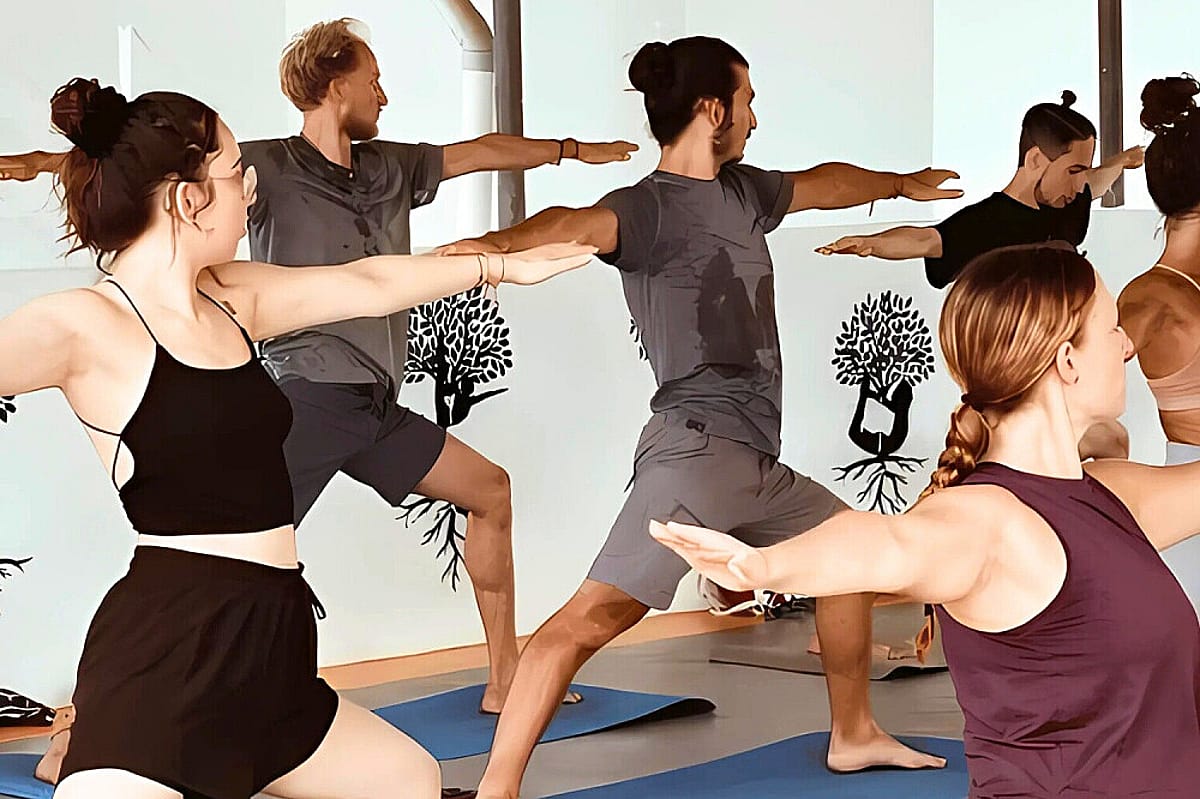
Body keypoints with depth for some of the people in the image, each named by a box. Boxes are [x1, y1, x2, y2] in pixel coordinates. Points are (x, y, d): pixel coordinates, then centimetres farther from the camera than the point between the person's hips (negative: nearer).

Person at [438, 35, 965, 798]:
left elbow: (820, 183, 37)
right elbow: (581, 223, -31)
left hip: (755, 462, 10)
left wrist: (901, 184, 56)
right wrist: (497, 242, -53)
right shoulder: (651, 207, -10)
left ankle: (854, 735, 39)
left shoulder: (743, 191, 17)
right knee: (599, 611, -22)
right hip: (697, 449, -10)